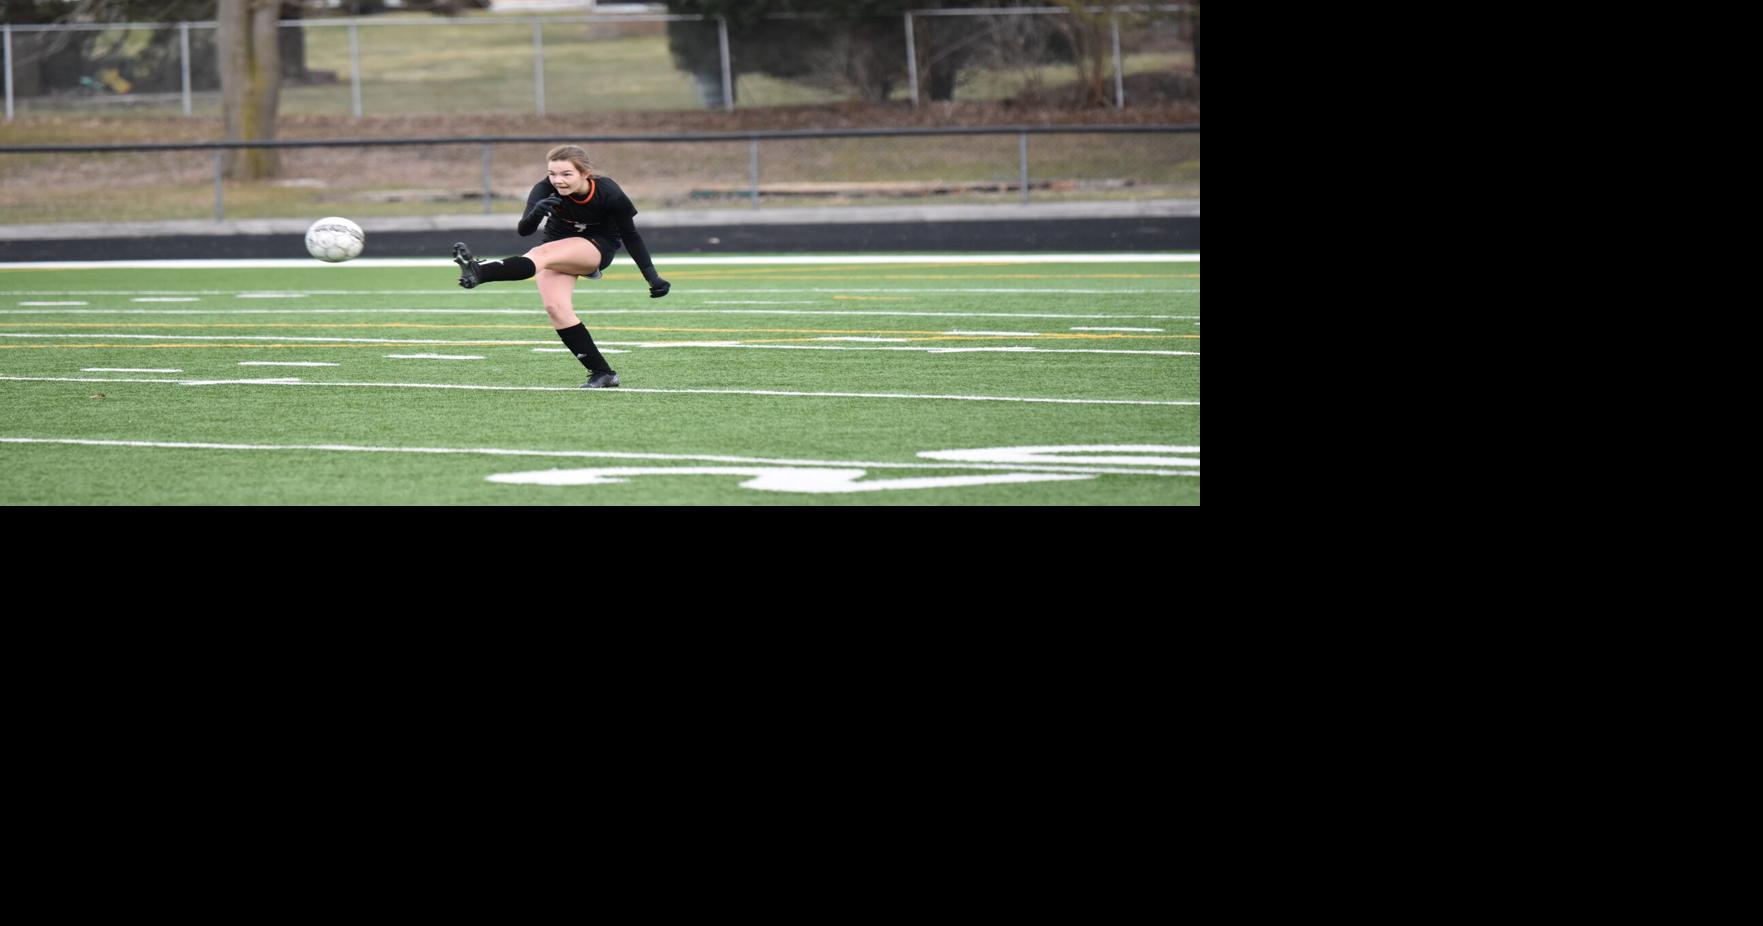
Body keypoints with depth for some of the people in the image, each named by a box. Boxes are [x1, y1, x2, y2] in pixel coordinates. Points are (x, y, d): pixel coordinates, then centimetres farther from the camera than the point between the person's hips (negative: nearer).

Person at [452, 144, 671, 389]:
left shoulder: (609, 194, -24)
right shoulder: (545, 190, -21)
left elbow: (630, 236, -10)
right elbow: (524, 230, -32)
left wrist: (652, 276, -10)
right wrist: (536, 213, -54)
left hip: (597, 247, -4)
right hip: (559, 247, 4)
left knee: (542, 255, -32)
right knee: (555, 307, -20)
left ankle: (480, 273, -54)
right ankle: (602, 373, -13)